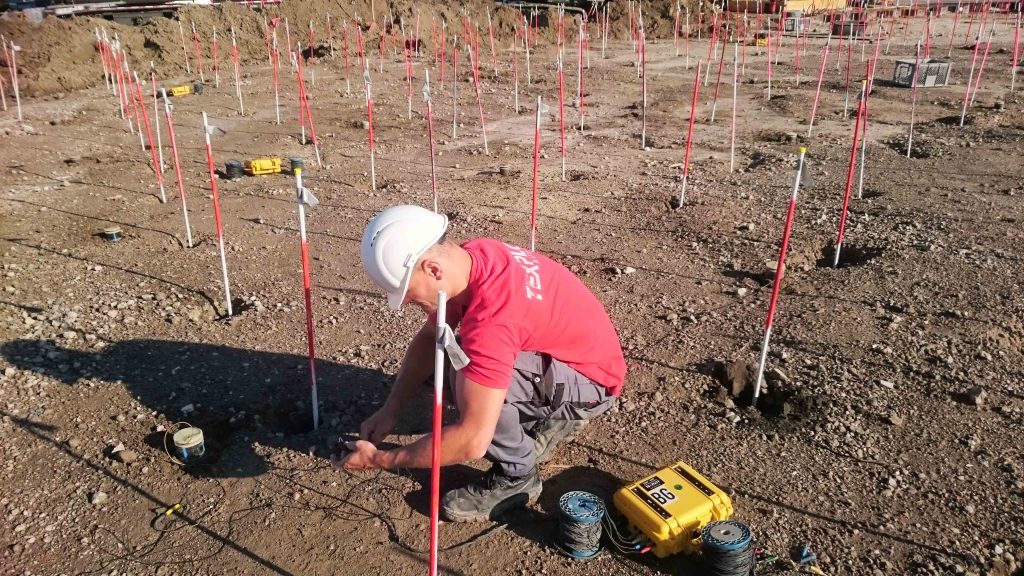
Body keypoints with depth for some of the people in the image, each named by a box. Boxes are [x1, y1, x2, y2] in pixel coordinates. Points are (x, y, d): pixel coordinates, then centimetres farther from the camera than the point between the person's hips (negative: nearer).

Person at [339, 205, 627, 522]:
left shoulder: (491, 317, -36)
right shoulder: (468, 258, -10)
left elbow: (473, 441, -35)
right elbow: (428, 338, 5)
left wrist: (380, 459, -23)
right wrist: (390, 410, -3)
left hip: (593, 378, -9)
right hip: (563, 350, 9)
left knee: (468, 376, -29)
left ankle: (516, 475, -5)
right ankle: (550, 417, 18)